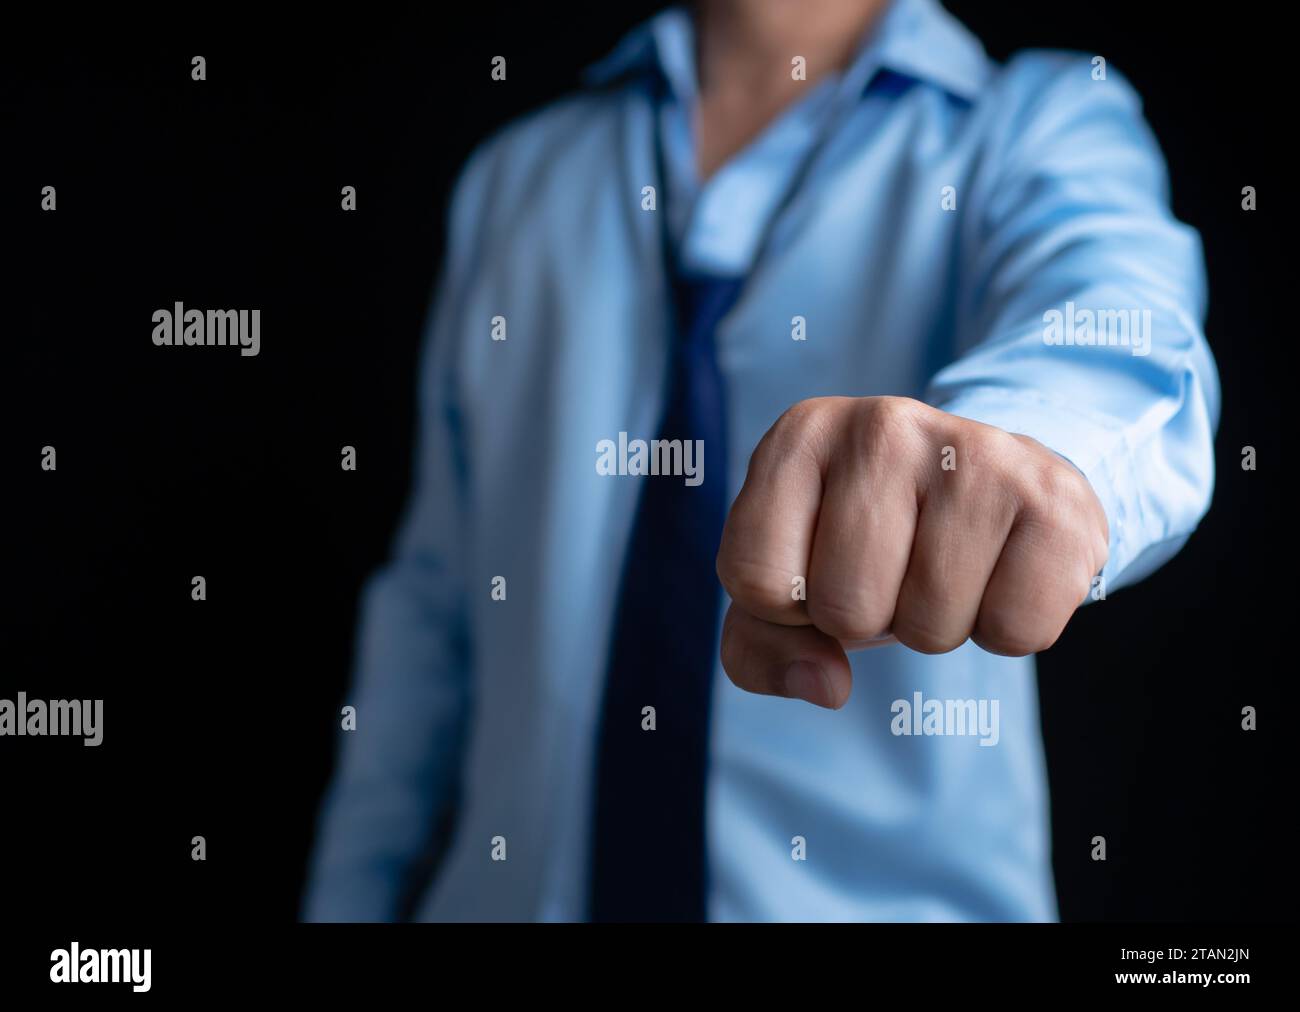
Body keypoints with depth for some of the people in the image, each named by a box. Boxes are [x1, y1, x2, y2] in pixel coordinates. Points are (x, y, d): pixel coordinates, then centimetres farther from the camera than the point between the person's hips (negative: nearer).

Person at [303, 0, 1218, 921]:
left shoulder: (1043, 125, -5)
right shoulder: (515, 178, 3)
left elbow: (1114, 297, -28)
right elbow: (437, 597, 3)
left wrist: (1024, 438, -50)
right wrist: (353, 896, 1)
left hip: (883, 892, -2)